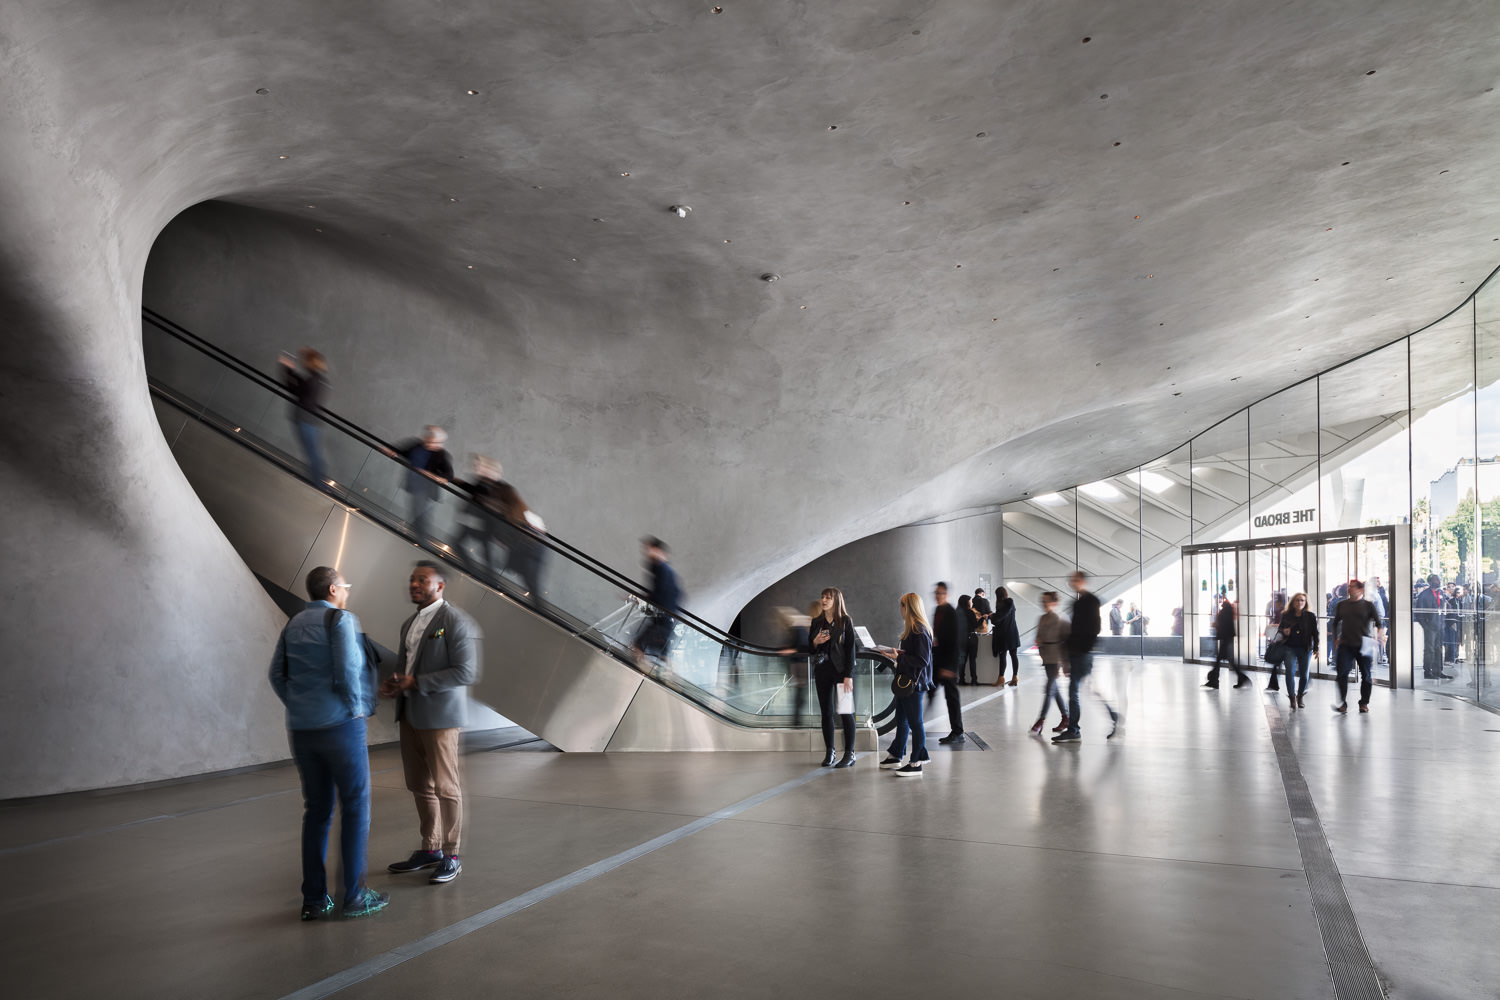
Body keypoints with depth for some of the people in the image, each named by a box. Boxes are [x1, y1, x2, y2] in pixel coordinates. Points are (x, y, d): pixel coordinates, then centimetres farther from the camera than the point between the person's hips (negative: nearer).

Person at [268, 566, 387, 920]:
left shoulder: (293, 625, 13)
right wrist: (356, 707, -6)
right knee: (355, 807, 3)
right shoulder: (341, 619, -9)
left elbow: (277, 674, 11)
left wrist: (299, 707, 16)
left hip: (302, 730, 7)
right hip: (340, 725, -7)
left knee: (316, 811, 12)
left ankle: (313, 899, 14)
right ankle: (354, 895, 5)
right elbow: (347, 669, -19)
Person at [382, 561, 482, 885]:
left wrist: (416, 683, -18)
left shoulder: (455, 621, -11)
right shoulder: (409, 624, 14)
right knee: (419, 786, 13)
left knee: (446, 786, 0)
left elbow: (465, 672, -17)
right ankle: (429, 849, 25)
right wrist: (394, 683, 3)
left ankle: (451, 856, 11)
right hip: (410, 714, 8)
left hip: (440, 715, -8)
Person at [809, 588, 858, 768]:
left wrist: (848, 676, -13)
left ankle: (849, 753, 2)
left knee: (845, 712, -3)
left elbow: (851, 648, -7)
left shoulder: (845, 621, -4)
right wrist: (815, 642, -9)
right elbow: (809, 648, 15)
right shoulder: (816, 622, 9)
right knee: (826, 712, 6)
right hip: (822, 671, 4)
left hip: (841, 670, -4)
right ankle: (829, 752, 14)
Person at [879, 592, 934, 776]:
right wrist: (898, 653, 7)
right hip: (906, 681, 10)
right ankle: (896, 756, 32)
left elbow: (922, 660, -23)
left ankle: (916, 764, 7)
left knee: (915, 723, -1)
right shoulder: (912, 629, 12)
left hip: (914, 683, -10)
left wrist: (899, 657, -20)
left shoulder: (920, 631, -20)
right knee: (901, 720, 19)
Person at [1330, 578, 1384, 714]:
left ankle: (1364, 703, 19)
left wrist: (1379, 635, -18)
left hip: (1363, 645, -1)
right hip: (1345, 645, 1)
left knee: (1366, 675, 5)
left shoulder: (1368, 605, 3)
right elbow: (1336, 623, 20)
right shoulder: (1341, 605, 11)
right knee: (1342, 673, -9)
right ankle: (1343, 704, -6)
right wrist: (1337, 637, 12)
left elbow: (1377, 623, -1)